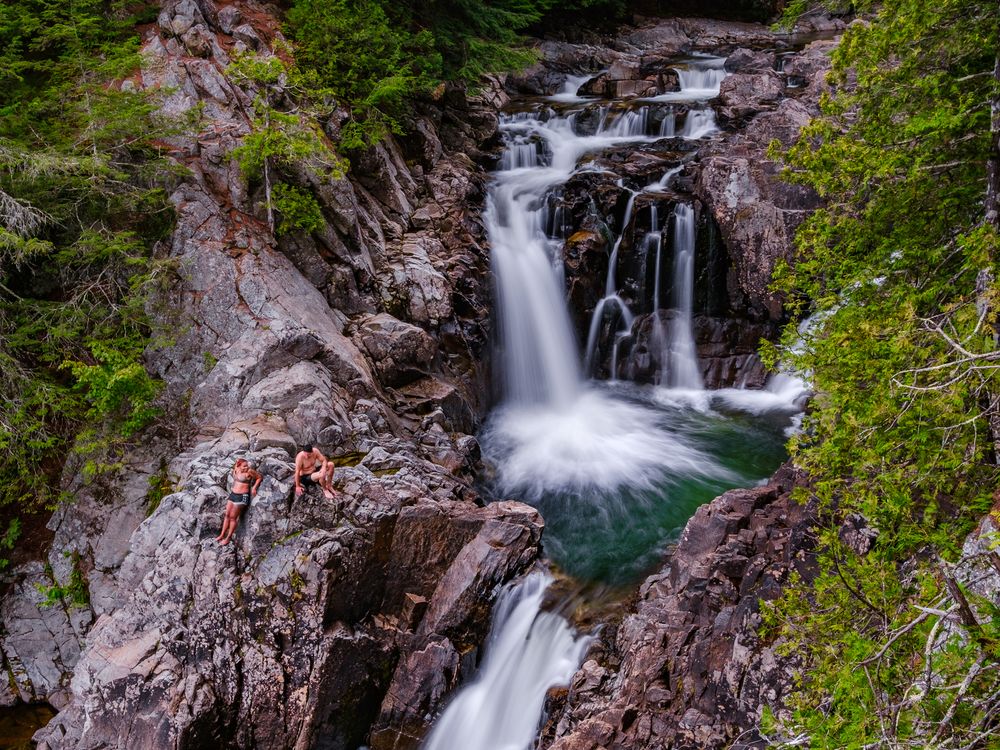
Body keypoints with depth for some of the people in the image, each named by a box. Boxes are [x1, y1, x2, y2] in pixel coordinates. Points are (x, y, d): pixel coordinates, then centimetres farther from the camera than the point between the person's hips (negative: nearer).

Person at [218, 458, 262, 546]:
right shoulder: (236, 470, 3)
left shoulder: (249, 471, -14)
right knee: (227, 515, 11)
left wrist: (254, 488, -10)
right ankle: (222, 535, 23)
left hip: (242, 497, -7)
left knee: (233, 517, -1)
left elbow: (260, 477, -6)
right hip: (233, 494, 7)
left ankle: (228, 537, 11)